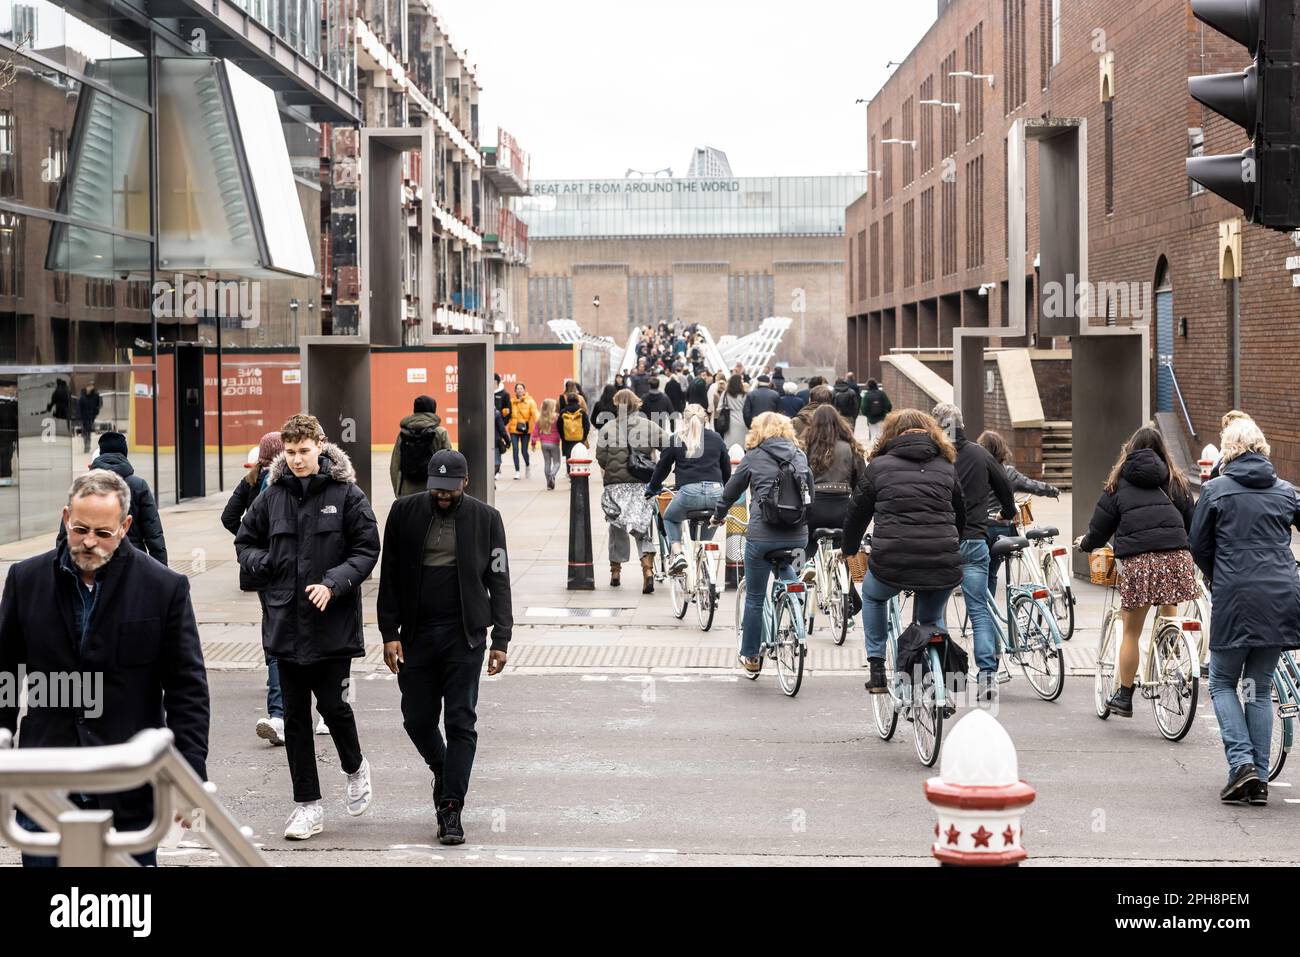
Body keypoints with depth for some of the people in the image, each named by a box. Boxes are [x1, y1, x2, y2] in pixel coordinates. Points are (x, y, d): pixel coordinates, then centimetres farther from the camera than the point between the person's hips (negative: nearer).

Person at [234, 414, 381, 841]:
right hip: (286, 622, 3)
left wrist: (335, 582, -17)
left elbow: (367, 549, -4)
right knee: (295, 714, 6)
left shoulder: (347, 494, -4)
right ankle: (307, 805, 15)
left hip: (333, 623, -3)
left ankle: (354, 767, 31)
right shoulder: (272, 497, 6)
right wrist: (258, 563, -3)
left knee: (333, 704, -1)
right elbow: (245, 540, 18)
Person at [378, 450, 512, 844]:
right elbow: (389, 578, 4)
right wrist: (389, 634, -3)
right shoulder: (405, 513, 3)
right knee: (417, 719, 7)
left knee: (460, 722, -3)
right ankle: (442, 771, 36)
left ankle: (451, 808, 0)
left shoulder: (485, 518, 1)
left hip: (464, 635, -2)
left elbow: (499, 582, 3)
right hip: (416, 634, 2)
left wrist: (501, 640, -2)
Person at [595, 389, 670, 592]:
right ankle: (648, 570, -13)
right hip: (642, 485, 0)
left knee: (617, 527, 15)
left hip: (615, 485, 0)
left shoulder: (607, 429, -2)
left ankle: (615, 572, 22)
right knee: (643, 529, 5)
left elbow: (600, 457, -5)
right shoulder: (649, 426, 0)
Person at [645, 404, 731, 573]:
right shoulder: (716, 438, 14)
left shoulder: (675, 440, 9)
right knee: (710, 524, 29)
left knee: (670, 519, 26)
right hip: (715, 492, 2)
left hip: (688, 491, -2)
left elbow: (662, 467, 16)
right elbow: (727, 468, 21)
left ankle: (677, 554, 3)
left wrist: (652, 488, 32)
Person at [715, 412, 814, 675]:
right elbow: (810, 492, 18)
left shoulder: (754, 457, 1)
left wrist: (718, 515, 28)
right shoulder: (800, 457, 10)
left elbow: (732, 489, 10)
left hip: (762, 536, -4)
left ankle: (750, 657, 15)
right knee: (783, 565, 37)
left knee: (754, 598, 8)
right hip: (797, 537, 4)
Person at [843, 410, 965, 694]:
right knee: (932, 618, 31)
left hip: (891, 564, -2)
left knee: (872, 595, 32)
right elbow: (962, 516, 25)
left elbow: (857, 512, 16)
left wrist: (850, 549, 34)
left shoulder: (878, 466, 9)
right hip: (943, 568, 2)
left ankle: (877, 670, 24)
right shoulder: (947, 467, 16)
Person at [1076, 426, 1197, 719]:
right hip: (1176, 558, 2)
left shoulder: (1120, 482, 12)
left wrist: (1085, 543, 32)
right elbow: (1190, 522, 18)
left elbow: (1101, 524, 13)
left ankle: (1124, 699, 14)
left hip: (1138, 560, -2)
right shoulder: (1175, 481, 18)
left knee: (1132, 632, 7)